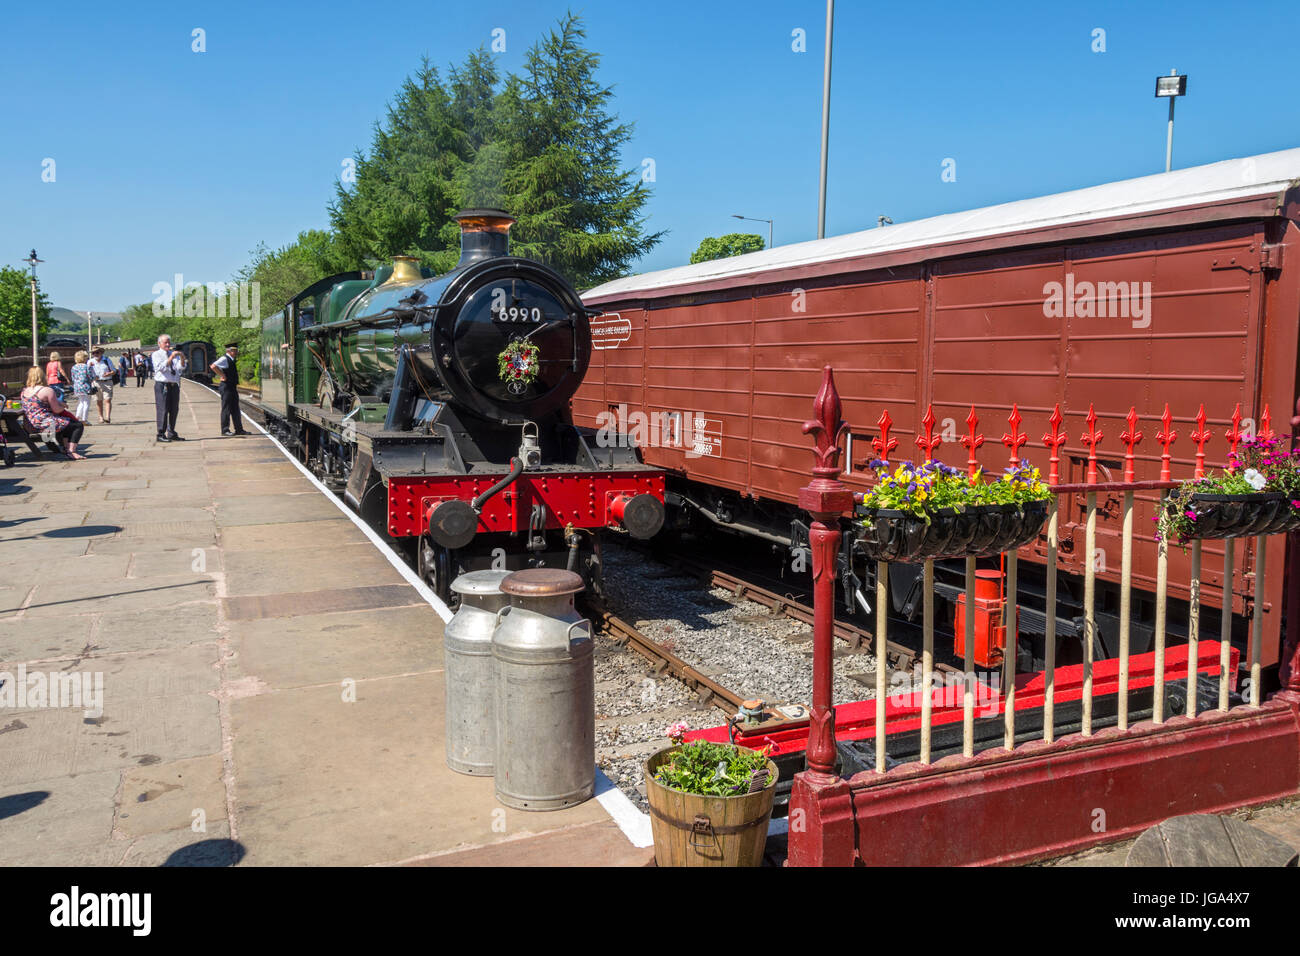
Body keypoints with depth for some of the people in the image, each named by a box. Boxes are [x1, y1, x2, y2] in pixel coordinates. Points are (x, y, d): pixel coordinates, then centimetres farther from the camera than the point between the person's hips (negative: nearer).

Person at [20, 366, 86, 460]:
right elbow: (57, 410, -12)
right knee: (78, 425, 1)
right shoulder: (48, 390, -13)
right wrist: (63, 405, 11)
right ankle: (71, 451, -11)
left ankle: (66, 447, 29)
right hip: (45, 424, -9)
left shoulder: (23, 392, 10)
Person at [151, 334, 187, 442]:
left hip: (174, 385, 6)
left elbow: (181, 367, 1)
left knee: (174, 410, 8)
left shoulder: (174, 354, 17)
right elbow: (161, 367, -16)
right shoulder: (156, 355, 2)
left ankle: (171, 434, 17)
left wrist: (182, 358, -18)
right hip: (162, 385, -6)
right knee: (163, 410, -8)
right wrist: (171, 357, -23)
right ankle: (161, 434, -6)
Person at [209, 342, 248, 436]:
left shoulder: (231, 360, 16)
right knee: (226, 409, -4)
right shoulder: (224, 359, -12)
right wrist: (222, 375, -22)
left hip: (232, 387, 9)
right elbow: (213, 366, -27)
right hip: (226, 387, -9)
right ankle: (225, 430, 0)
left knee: (235, 409, 11)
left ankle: (239, 429, 15)